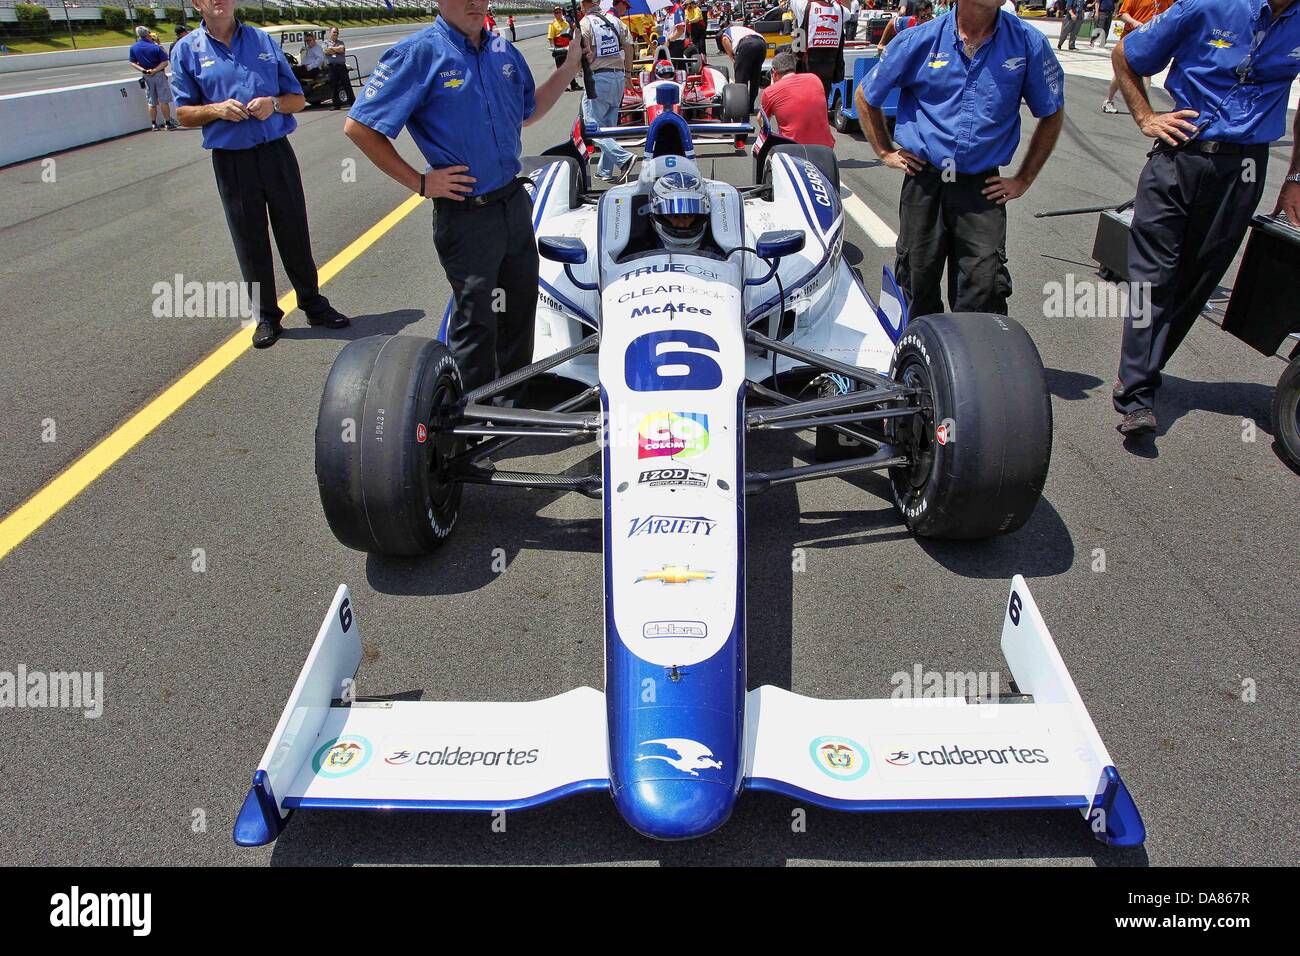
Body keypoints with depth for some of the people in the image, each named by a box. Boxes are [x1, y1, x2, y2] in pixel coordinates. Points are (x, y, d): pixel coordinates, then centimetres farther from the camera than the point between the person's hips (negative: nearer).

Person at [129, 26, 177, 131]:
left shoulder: (133, 48, 1)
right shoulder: (156, 47, -10)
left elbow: (132, 63, 0)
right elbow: (165, 62, -13)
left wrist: (143, 70, -6)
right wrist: (155, 70, -13)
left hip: (146, 77, 4)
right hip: (159, 75, -3)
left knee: (151, 102, 11)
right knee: (164, 101, 1)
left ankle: (154, 124, 13)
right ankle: (167, 123, 1)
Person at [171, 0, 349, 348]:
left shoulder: (263, 40, 9)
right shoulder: (187, 50, 3)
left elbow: (297, 99, 10)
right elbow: (183, 113, 4)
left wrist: (273, 103, -11)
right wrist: (217, 109, -15)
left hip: (277, 152, 1)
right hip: (231, 160, -1)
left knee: (295, 232, 8)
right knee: (250, 242, 5)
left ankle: (313, 303, 21)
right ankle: (266, 315, 16)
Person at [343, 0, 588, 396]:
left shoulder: (504, 51, 5)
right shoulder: (419, 53, -14)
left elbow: (527, 113, 22)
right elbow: (359, 127, -13)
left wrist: (569, 66, 11)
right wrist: (420, 182, -14)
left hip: (514, 199, 7)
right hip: (465, 211, -7)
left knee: (522, 298, 20)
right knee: (476, 316, 3)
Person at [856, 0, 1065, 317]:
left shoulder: (1029, 43, -1)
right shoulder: (920, 40, -2)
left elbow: (1052, 114, 12)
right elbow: (866, 97, 12)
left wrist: (1024, 180, 9)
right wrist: (885, 152, 10)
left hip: (983, 185, -1)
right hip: (924, 181, 1)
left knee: (984, 291, -10)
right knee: (918, 282, 10)